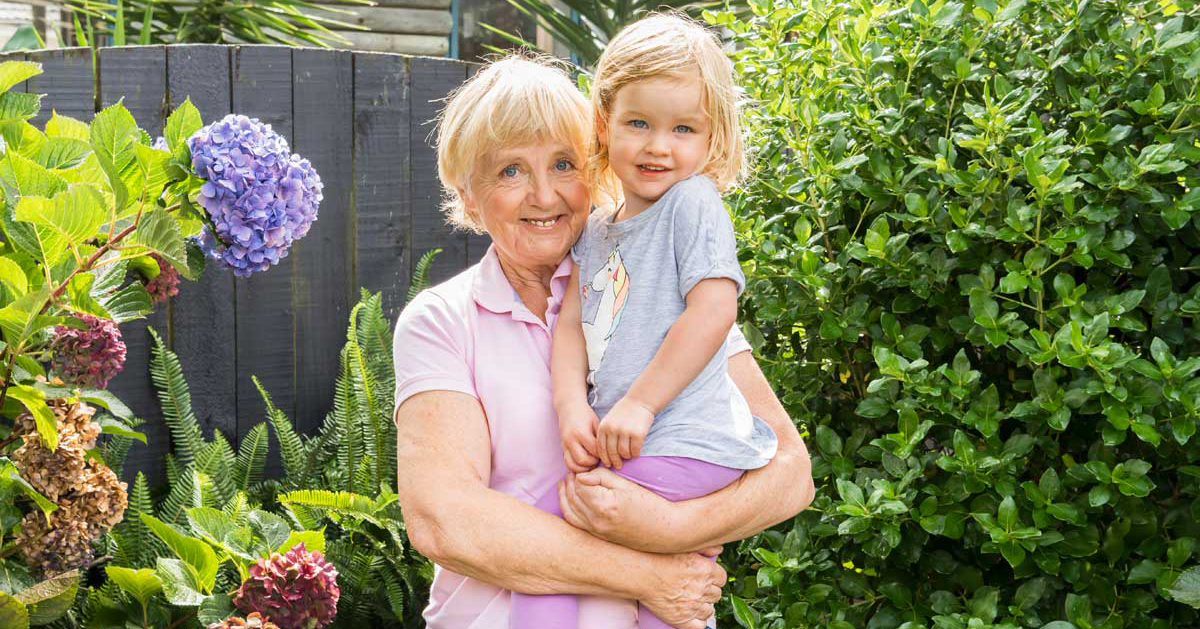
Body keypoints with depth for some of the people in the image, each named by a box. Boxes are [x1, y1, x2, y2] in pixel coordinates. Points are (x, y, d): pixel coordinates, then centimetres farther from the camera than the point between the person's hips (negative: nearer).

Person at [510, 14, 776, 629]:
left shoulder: (693, 202, -6)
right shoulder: (596, 231, 16)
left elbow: (714, 309, -18)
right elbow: (571, 324, 9)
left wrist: (638, 404, -18)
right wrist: (572, 410, -9)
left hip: (681, 445, -7)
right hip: (620, 444, 7)